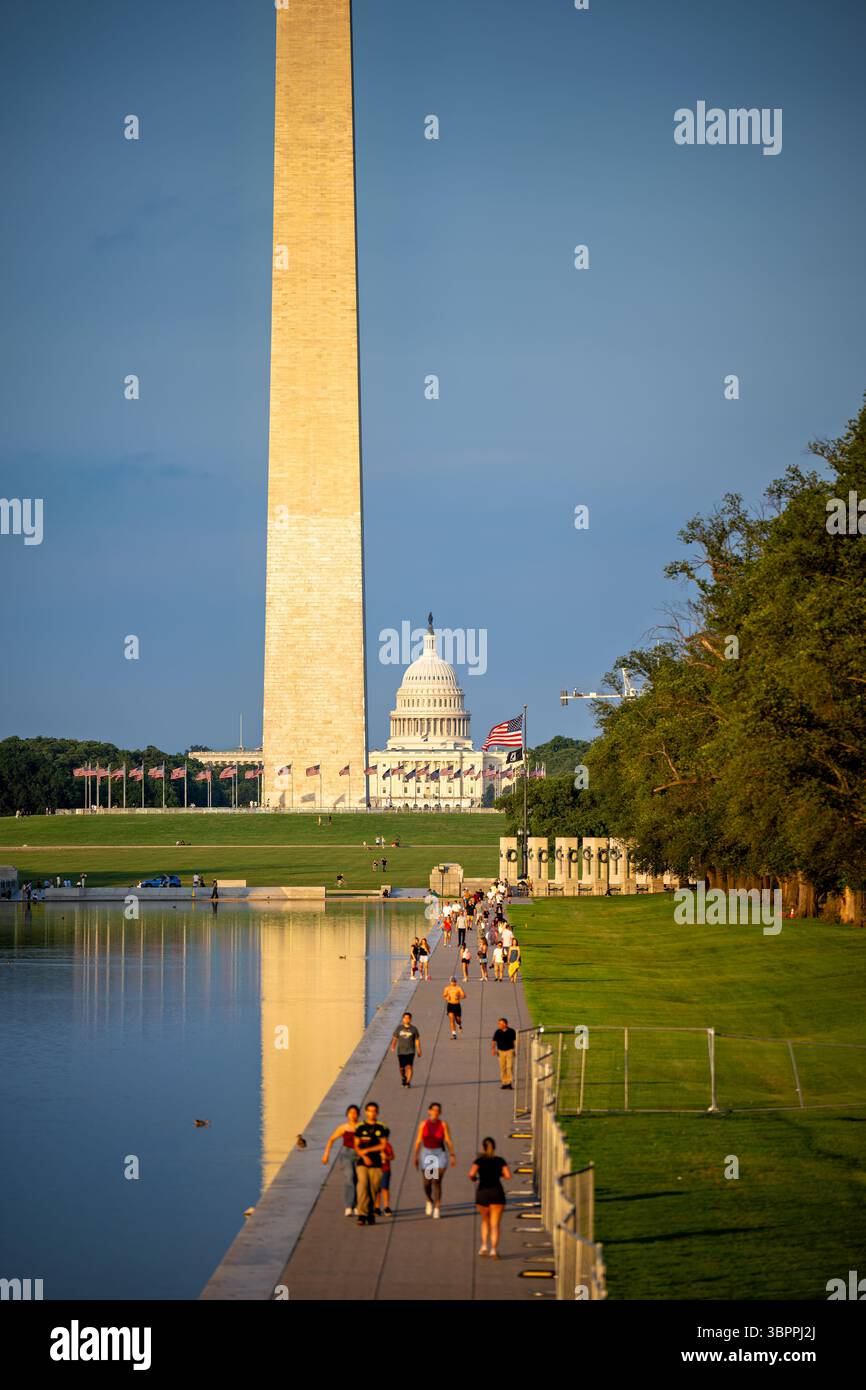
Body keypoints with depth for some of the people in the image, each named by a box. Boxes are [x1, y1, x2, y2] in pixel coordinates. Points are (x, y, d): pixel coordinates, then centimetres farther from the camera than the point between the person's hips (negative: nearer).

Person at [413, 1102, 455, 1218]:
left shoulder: (443, 1124, -2)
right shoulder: (423, 1124, 2)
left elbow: (448, 1140, -1)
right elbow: (418, 1141, 4)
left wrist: (452, 1155, -5)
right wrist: (416, 1156, 3)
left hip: (440, 1154, -1)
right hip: (426, 1153, 2)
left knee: (437, 1182, -10)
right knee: (426, 1182, 3)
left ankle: (437, 1208, -5)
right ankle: (429, 1201, 34)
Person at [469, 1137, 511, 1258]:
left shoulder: (479, 1160, 0)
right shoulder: (500, 1160, 3)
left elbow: (471, 1174, -15)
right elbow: (508, 1176, -5)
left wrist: (473, 1178, 7)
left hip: (482, 1193, 1)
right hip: (497, 1193, -1)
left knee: (485, 1220, 23)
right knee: (495, 1224, 1)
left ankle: (484, 1246, 10)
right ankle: (494, 1250, -13)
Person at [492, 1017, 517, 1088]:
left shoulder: (511, 1031, -2)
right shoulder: (497, 1032, 1)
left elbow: (515, 1041, 2)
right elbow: (494, 1041, 5)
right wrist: (493, 1049, -7)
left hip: (509, 1051, -2)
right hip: (501, 1051, 2)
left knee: (510, 1067, -9)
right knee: (502, 1068, 3)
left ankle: (510, 1083, -9)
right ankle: (504, 1083, 9)